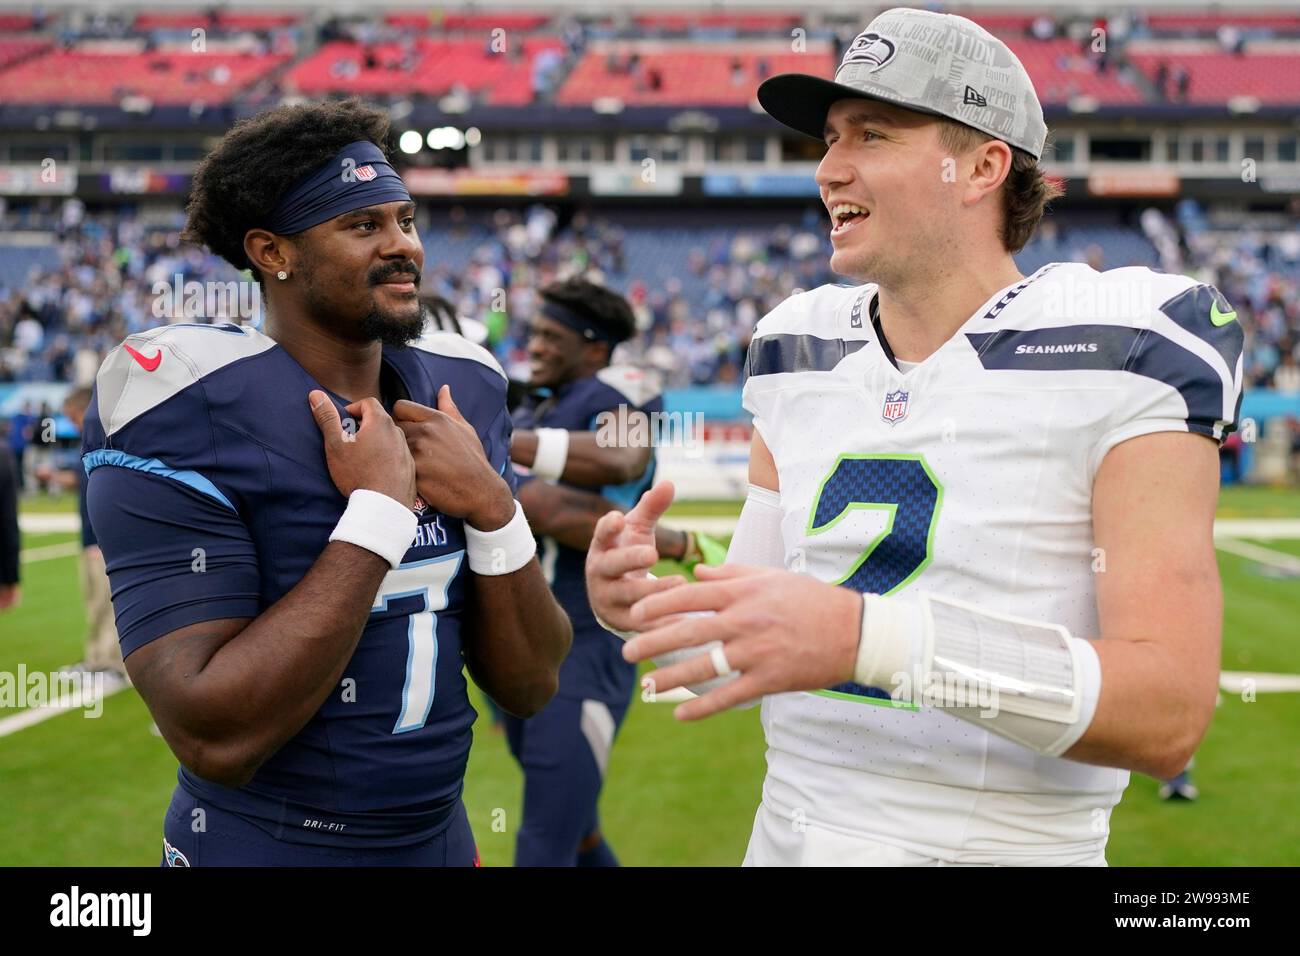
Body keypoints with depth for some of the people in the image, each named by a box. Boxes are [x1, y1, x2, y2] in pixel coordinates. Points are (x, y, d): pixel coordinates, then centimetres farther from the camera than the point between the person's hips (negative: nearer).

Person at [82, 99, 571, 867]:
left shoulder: (461, 393, 0)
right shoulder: (191, 409, -17)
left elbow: (530, 686, -1)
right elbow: (216, 738, -26)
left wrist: (492, 508, -15)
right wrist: (379, 512, -23)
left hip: (441, 839, 6)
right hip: (263, 845, -5)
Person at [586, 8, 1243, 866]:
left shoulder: (1119, 351, -14)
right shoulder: (802, 355, 2)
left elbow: (1171, 714, -22)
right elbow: (746, 647, 7)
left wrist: (866, 635, -32)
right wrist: (652, 605, -15)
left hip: (1007, 845, -5)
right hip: (788, 836, 5)